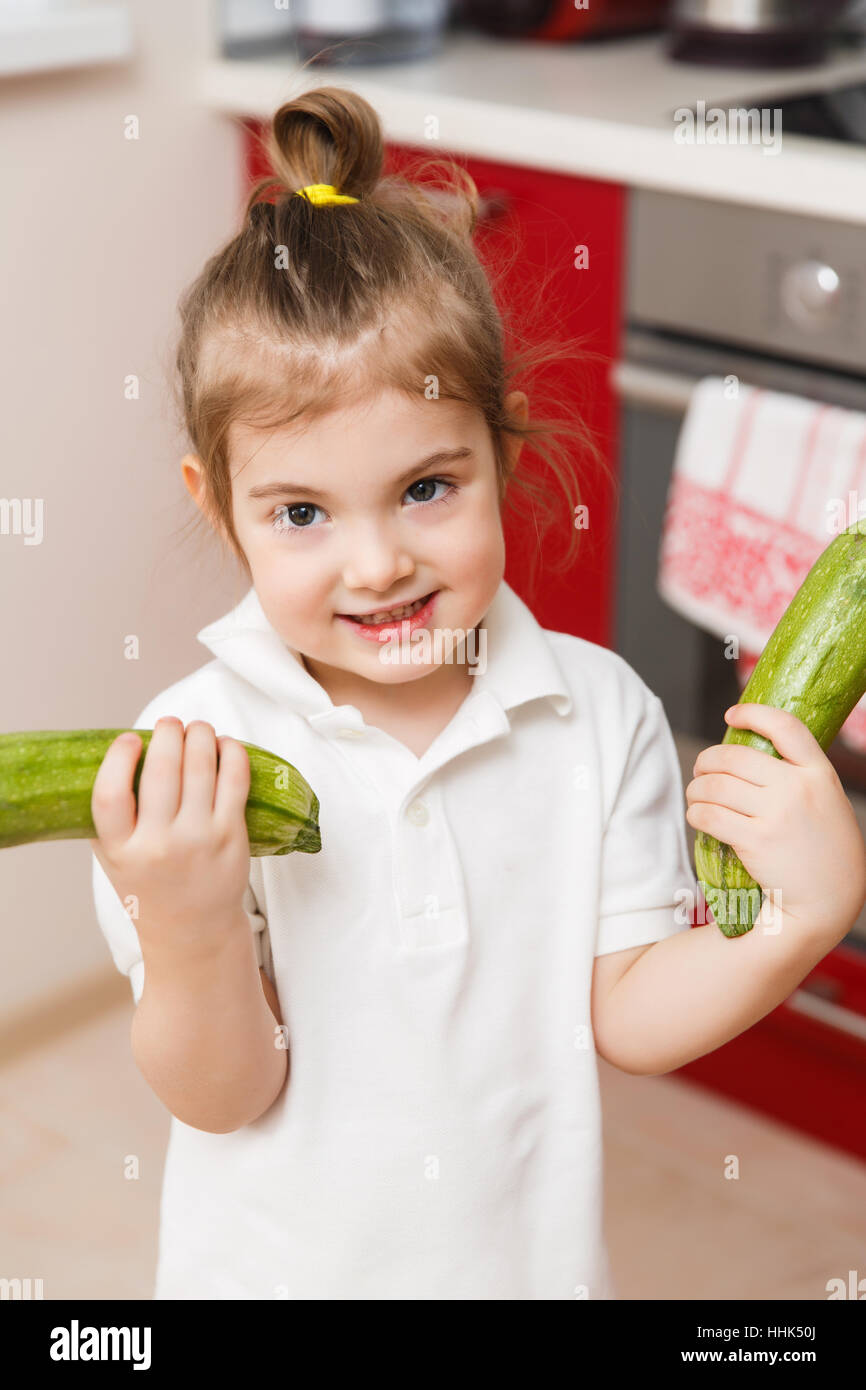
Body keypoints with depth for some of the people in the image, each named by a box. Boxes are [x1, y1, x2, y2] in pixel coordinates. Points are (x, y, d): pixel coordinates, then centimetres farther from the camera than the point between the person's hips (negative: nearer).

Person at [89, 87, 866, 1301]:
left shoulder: (600, 715, -13)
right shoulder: (192, 756, -20)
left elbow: (628, 1016, -9)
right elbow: (226, 1095, -16)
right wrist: (187, 932, -34)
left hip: (527, 1253, 2)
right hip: (279, 1267, -1)